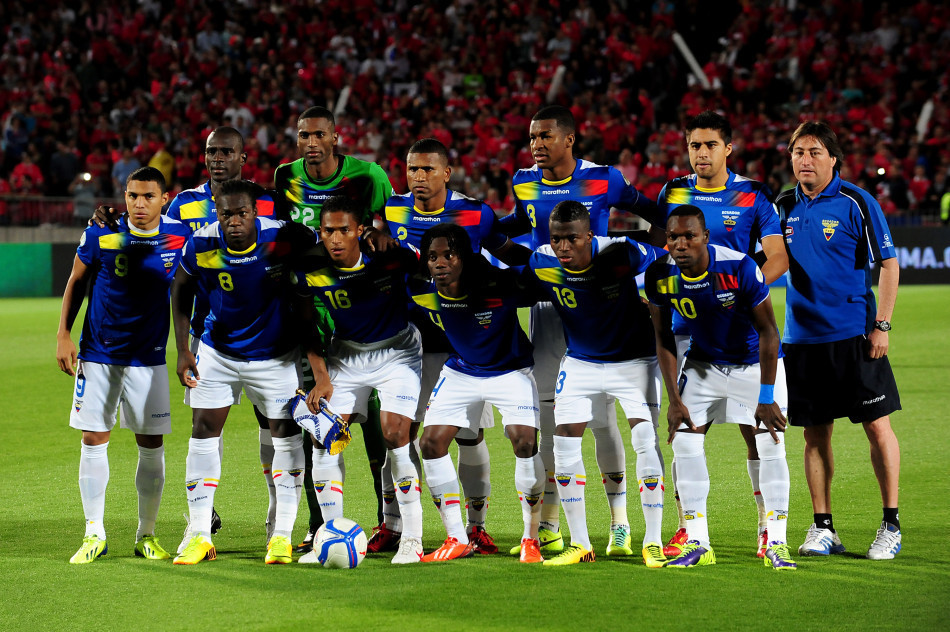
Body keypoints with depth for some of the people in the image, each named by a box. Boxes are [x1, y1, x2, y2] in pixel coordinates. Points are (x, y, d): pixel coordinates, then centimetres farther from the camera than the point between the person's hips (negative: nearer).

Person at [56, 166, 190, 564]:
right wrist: (63, 336, -1)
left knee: (151, 445, 1)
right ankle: (94, 534, 7)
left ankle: (146, 535, 15)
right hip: (98, 352, -1)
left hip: (149, 356, 1)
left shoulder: (179, 236, -5)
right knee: (93, 440, -2)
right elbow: (76, 282, 5)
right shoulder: (101, 235, -8)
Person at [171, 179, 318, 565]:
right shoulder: (200, 246, -19)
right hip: (219, 350, 1)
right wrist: (183, 349, -4)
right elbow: (182, 291, 0)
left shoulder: (284, 239, -24)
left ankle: (282, 536, 9)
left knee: (286, 434, -1)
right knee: (203, 431, -4)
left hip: (275, 353, -1)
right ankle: (199, 536, 2)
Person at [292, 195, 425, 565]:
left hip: (397, 351, -3)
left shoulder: (391, 257, -26)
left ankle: (412, 538, -6)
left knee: (395, 436, -16)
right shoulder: (311, 271, -17)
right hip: (346, 355, 3)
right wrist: (321, 376, -6)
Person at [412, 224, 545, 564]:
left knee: (525, 443, -19)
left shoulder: (499, 286, -32)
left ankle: (531, 539, -2)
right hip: (460, 372, 4)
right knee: (431, 442, -7)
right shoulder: (424, 293, -20)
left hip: (509, 370, -4)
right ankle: (457, 539, 4)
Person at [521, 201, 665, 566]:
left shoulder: (622, 254, -26)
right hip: (580, 362, 3)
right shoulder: (540, 264, -16)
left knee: (646, 440, -14)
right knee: (565, 443, -5)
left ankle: (653, 542, -3)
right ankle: (580, 544, 6)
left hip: (634, 358, -3)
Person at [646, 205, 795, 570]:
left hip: (755, 362, -3)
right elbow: (664, 338, -5)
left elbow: (768, 331, -20)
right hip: (704, 363, 3)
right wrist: (674, 399, -9)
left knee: (770, 445, -10)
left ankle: (776, 544, -1)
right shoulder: (660, 276, -17)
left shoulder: (739, 268, -29)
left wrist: (766, 397, -22)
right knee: (685, 441, -6)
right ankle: (698, 544, 1)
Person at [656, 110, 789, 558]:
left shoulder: (753, 197, -1)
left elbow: (778, 258, -6)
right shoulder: (673, 193, 8)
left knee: (755, 428, -3)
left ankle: (768, 528, 4)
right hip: (686, 329, 3)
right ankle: (686, 530, 8)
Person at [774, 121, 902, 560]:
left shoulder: (856, 203, -6)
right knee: (815, 432, 7)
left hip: (854, 337, -4)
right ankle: (823, 528, 14)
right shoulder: (783, 207, 7)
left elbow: (888, 264, -4)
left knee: (877, 426, -3)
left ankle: (891, 525, 5)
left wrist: (882, 325, -9)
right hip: (802, 338, 4)